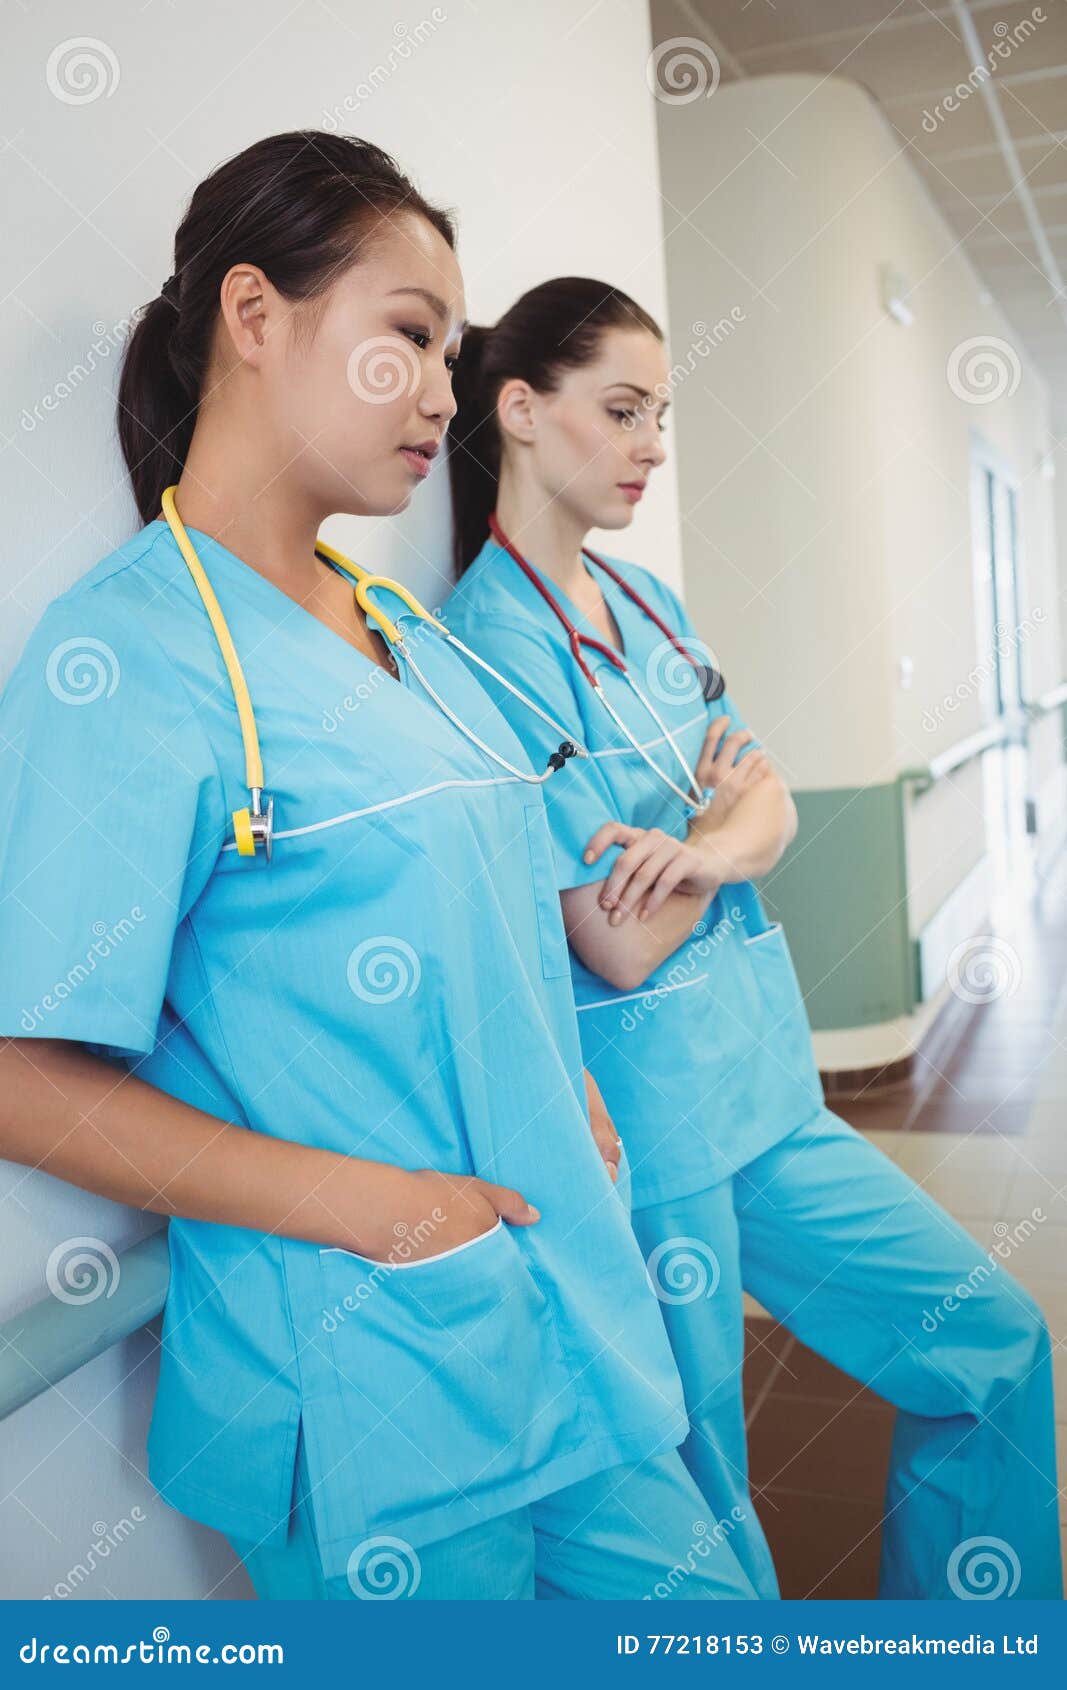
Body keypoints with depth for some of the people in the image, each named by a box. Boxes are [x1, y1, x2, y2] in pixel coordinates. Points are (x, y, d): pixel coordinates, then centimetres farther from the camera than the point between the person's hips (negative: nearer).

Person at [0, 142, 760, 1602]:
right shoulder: (126, 650, -15)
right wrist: (379, 1208, -18)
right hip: (369, 1396, -7)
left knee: (707, 1607, 18)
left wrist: (579, 1110, 3)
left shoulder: (401, 625, 10)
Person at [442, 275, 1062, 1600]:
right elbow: (626, 944, -20)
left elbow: (772, 808, 5)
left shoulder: (648, 604, 10)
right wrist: (726, 797, -4)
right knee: (694, 1507, 11)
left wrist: (719, 841, -18)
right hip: (647, 1117, -8)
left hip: (761, 1084, 8)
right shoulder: (495, 640, -17)